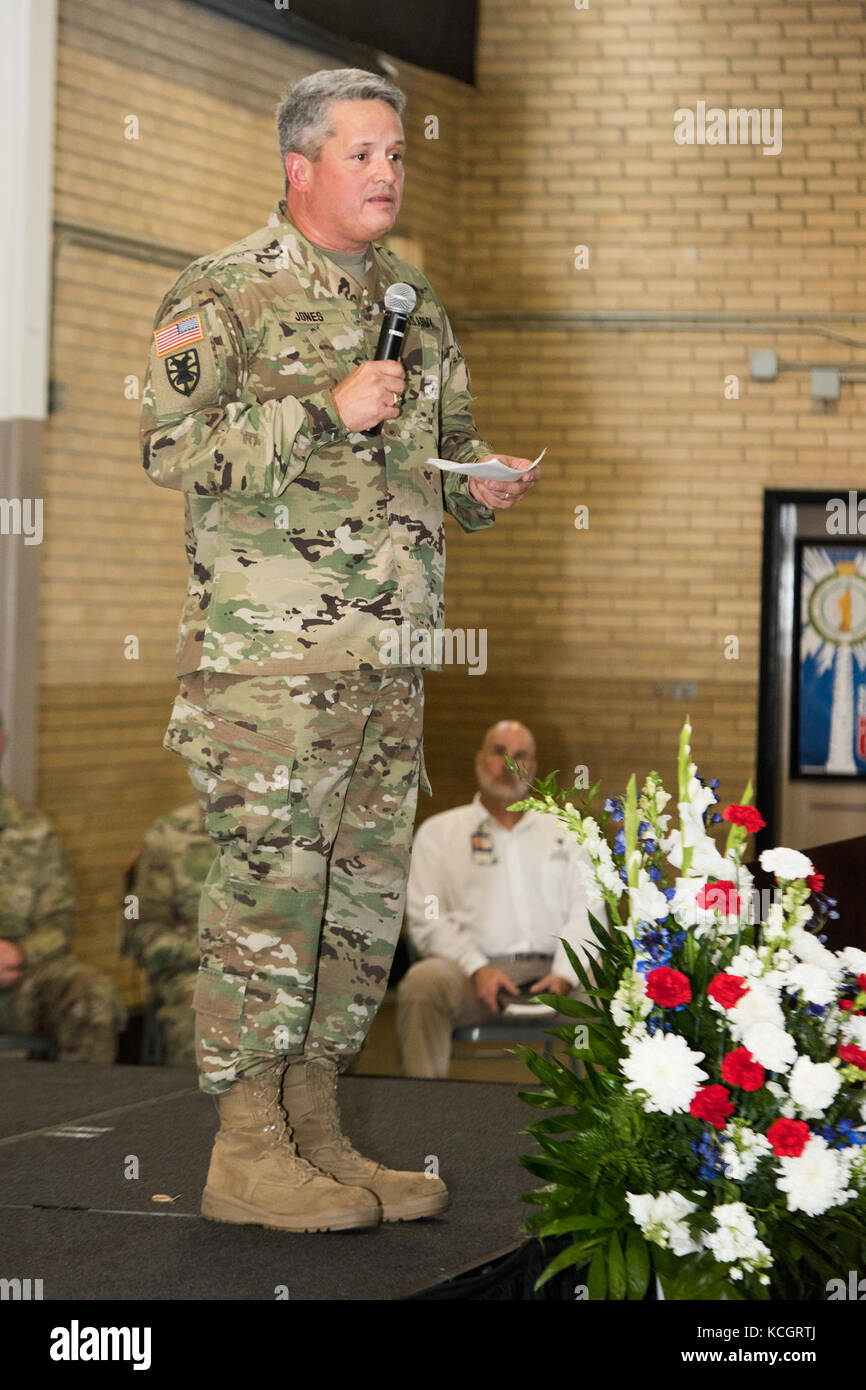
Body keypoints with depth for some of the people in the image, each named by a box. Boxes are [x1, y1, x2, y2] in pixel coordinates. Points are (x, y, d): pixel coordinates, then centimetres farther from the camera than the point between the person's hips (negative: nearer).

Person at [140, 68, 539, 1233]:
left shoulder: (414, 298, 18)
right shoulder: (223, 293, -3)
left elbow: (449, 440, 27)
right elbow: (173, 447, -13)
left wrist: (480, 482, 4)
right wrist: (327, 411, -18)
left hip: (393, 657, 7)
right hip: (267, 656, -7)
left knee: (367, 888, 9)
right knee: (268, 884, -7)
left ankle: (315, 1126, 18)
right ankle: (246, 1150, 0)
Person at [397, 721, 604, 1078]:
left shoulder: (563, 832, 24)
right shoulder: (438, 831, 18)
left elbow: (587, 912, 11)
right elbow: (427, 919, 6)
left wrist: (565, 975, -9)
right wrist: (478, 969, -12)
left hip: (549, 970, 1)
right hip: (472, 970, -1)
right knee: (422, 982, -35)